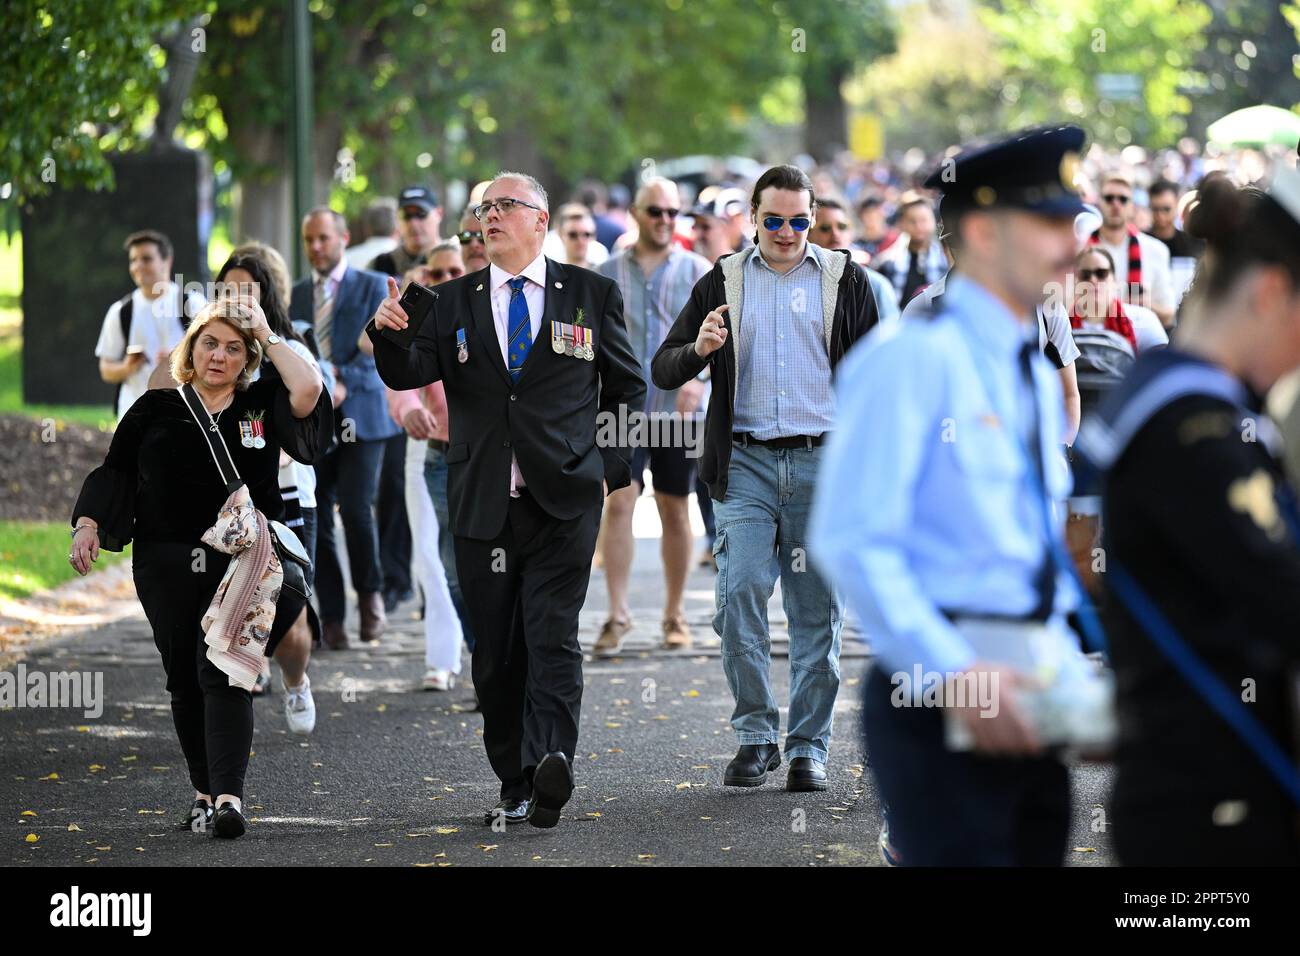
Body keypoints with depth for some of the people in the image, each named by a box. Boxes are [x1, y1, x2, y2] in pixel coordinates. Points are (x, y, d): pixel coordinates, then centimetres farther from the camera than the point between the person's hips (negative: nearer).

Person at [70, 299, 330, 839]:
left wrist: (268, 337, 0)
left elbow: (308, 391, -10)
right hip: (168, 566, 2)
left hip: (243, 565, -2)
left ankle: (228, 797, -22)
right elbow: (115, 471, 13)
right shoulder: (156, 409, 11)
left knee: (223, 673, -14)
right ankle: (204, 790, 18)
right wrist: (88, 525, -1)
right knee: (185, 679, 6)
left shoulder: (260, 406, 9)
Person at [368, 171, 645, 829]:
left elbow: (627, 388, 14)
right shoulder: (453, 302, 11)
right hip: (483, 505, 3)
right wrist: (389, 338, -24)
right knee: (496, 651, 5)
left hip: (563, 502, -3)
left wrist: (612, 467, 4)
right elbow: (412, 374, -3)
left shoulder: (591, 295, 7)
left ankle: (551, 763, -29)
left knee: (552, 639, -15)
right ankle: (517, 790, 11)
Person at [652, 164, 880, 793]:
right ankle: (756, 736, 0)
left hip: (822, 460, 0)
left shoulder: (845, 280, 8)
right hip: (746, 463, 0)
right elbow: (662, 370, 9)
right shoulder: (722, 282, 10)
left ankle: (809, 748, 8)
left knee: (816, 611, 2)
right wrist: (698, 350, -13)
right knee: (739, 596, -11)